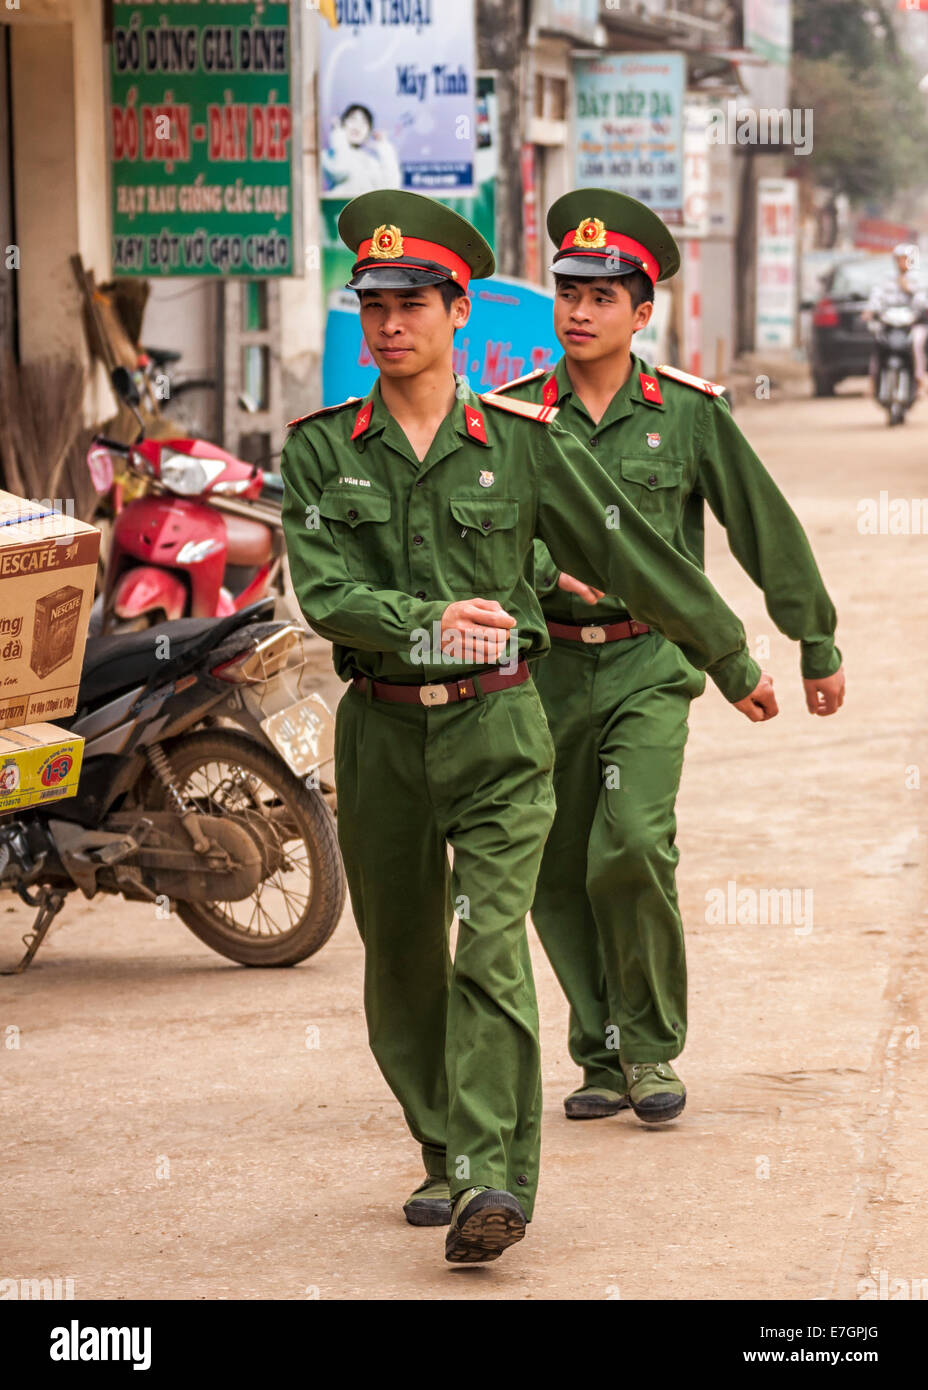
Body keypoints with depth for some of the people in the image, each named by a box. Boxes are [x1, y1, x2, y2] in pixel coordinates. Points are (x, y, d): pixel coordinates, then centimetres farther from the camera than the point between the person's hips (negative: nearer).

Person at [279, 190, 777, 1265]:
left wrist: (731, 661, 18)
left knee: (490, 947, -16)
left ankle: (492, 1182, -24)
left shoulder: (522, 443, 1)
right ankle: (446, 1158, 27)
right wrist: (429, 621, -27)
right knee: (401, 966, 10)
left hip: (495, 729, -2)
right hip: (381, 733, 2)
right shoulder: (320, 452, 3)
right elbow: (323, 595, -9)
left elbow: (632, 559, 10)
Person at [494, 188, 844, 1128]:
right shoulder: (512, 414, 2)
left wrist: (816, 645, 13)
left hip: (649, 663, -2)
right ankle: (602, 1060, 20)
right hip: (548, 664, 2)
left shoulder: (688, 413, 0)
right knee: (558, 875, 4)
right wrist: (554, 571, -19)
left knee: (632, 846, -19)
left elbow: (766, 528, 8)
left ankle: (651, 1047, -1)